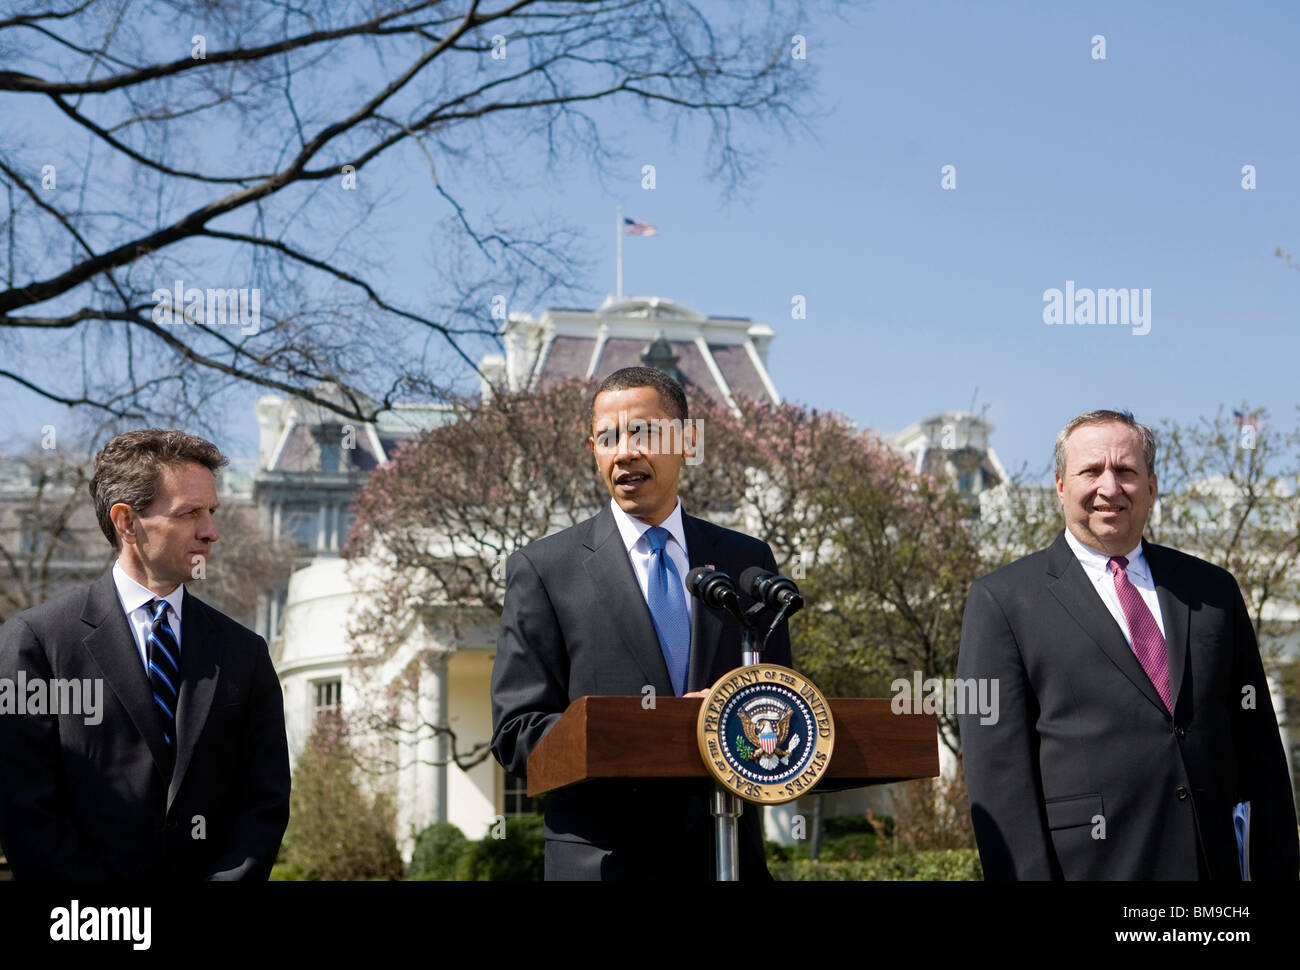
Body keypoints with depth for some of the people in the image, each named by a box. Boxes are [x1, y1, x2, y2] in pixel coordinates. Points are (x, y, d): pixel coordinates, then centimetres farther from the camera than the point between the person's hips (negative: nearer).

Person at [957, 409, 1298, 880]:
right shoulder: (1002, 602, 1)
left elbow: (1258, 747, 12)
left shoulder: (1213, 590, 13)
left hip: (1213, 862, 4)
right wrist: (1030, 877, -13)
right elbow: (998, 769, -5)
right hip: (1084, 865, -4)